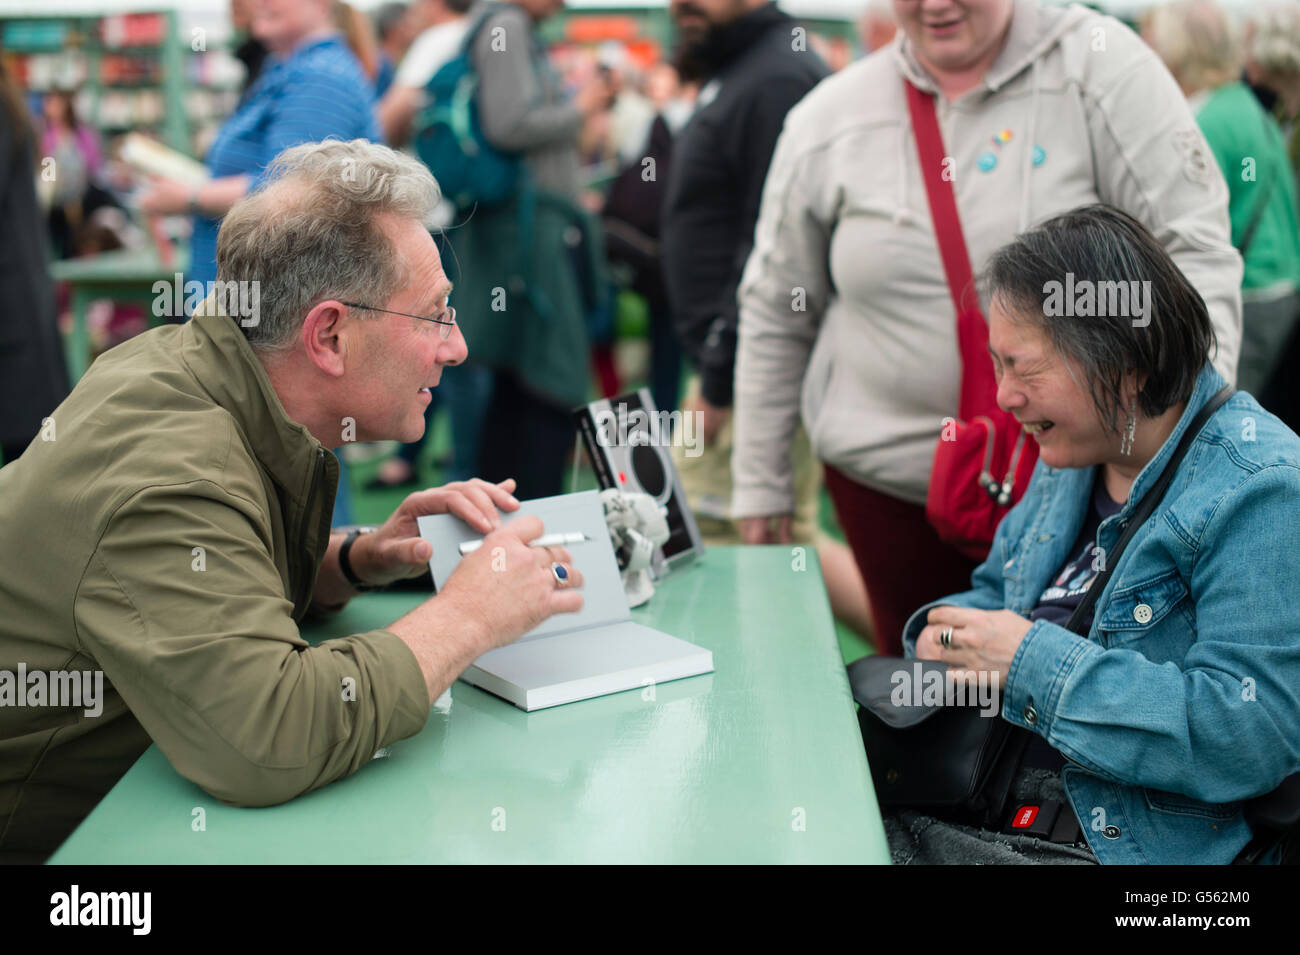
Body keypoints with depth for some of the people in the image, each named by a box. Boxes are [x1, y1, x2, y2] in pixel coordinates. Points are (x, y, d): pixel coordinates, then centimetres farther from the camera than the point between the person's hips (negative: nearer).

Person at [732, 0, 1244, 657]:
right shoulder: (827, 120, 1)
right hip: (889, 474, 2)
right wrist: (759, 482, 9)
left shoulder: (1096, 66, -6)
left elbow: (1193, 250, -9)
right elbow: (775, 316, 8)